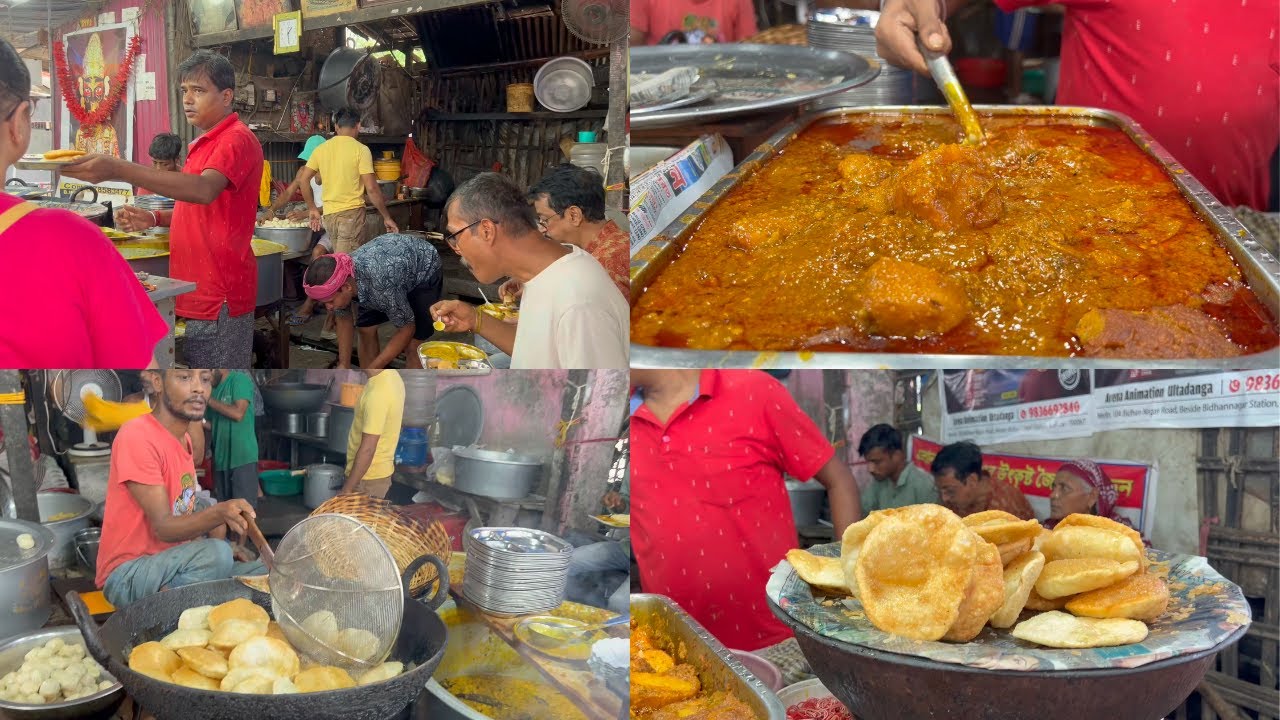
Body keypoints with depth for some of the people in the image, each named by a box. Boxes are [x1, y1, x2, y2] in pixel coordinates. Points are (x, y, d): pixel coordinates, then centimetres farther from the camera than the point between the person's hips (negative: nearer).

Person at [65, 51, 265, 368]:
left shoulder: (237, 139, -13)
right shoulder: (205, 143, 19)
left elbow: (204, 190, -32)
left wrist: (119, 170, -37)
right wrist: (154, 219, 11)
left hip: (219, 298, -10)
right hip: (196, 294, 10)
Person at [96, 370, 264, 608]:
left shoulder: (185, 438, 12)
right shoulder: (137, 436, -17)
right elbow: (163, 527, -22)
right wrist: (219, 513, -39)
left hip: (176, 564, 8)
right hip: (127, 574, -8)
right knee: (216, 553, -32)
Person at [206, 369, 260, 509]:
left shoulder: (239, 380, -6)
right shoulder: (214, 389, 16)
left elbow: (238, 413, -18)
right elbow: (212, 424, 17)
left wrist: (209, 399, -12)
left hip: (242, 457, -8)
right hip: (222, 457, 8)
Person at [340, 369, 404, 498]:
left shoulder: (377, 393, -28)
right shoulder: (392, 377, 2)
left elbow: (367, 449, -27)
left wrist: (347, 488, -20)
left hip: (368, 479, -9)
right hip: (381, 471, 9)